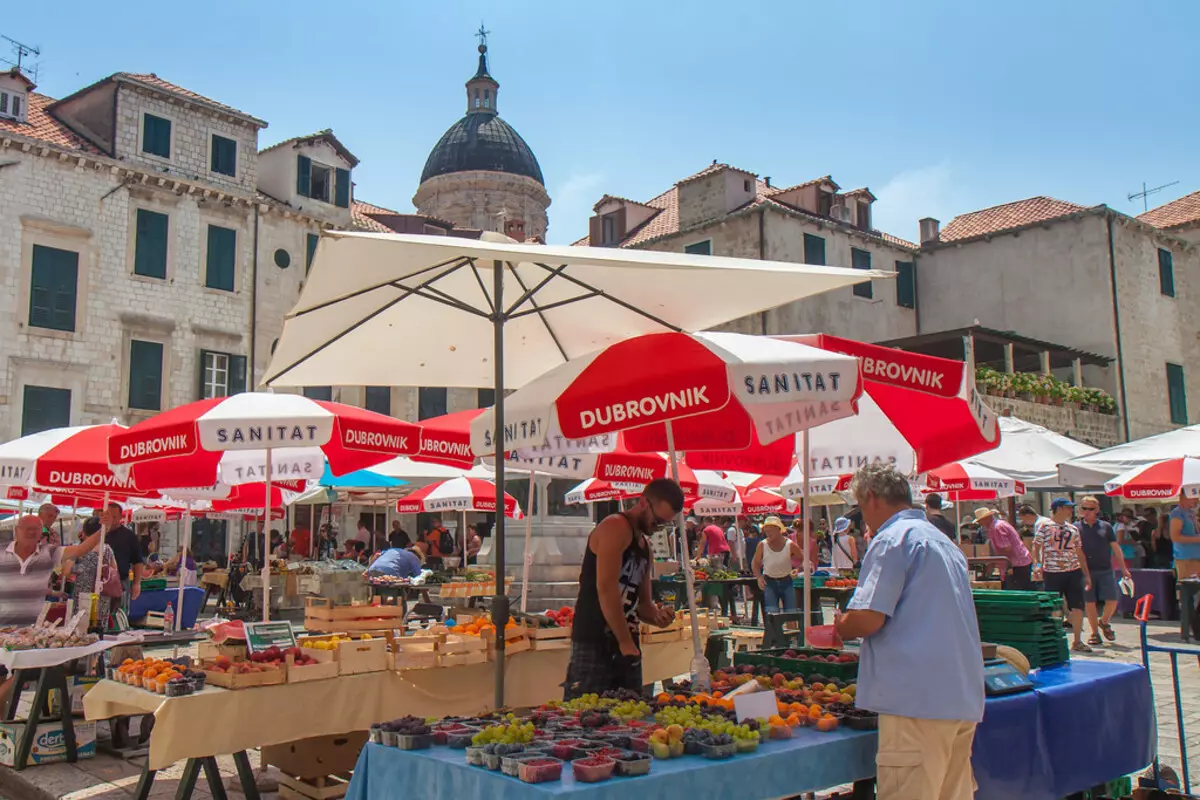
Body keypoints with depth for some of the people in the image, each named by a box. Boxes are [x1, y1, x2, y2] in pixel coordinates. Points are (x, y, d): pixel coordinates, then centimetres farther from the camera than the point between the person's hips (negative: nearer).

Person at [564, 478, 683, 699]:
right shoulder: (615, 527, -9)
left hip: (626, 646, 9)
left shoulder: (645, 546, 19)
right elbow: (606, 589, -19)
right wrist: (626, 643, -18)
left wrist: (656, 615, 2)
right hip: (594, 645, -9)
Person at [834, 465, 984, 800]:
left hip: (918, 696, -9)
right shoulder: (944, 542, 21)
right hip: (963, 699, 9)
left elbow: (868, 618, -16)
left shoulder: (892, 539, -8)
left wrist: (842, 626, 5)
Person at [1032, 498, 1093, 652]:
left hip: (1074, 571, 5)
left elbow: (1079, 552, 18)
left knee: (1078, 606, 2)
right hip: (1052, 572, -5)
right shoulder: (1045, 526, -2)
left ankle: (1078, 641, 12)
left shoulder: (1073, 529, 14)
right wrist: (1037, 564, -18)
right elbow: (1036, 547, -3)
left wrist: (1087, 574, 15)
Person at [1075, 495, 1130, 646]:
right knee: (1089, 602, 2)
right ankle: (1095, 633, 14)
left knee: (1112, 600, -4)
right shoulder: (1076, 527, 3)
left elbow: (1115, 548, 10)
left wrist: (1123, 568, 8)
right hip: (1086, 570, -1)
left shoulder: (1105, 526, 7)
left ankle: (1104, 622, 25)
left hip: (1106, 570, 1)